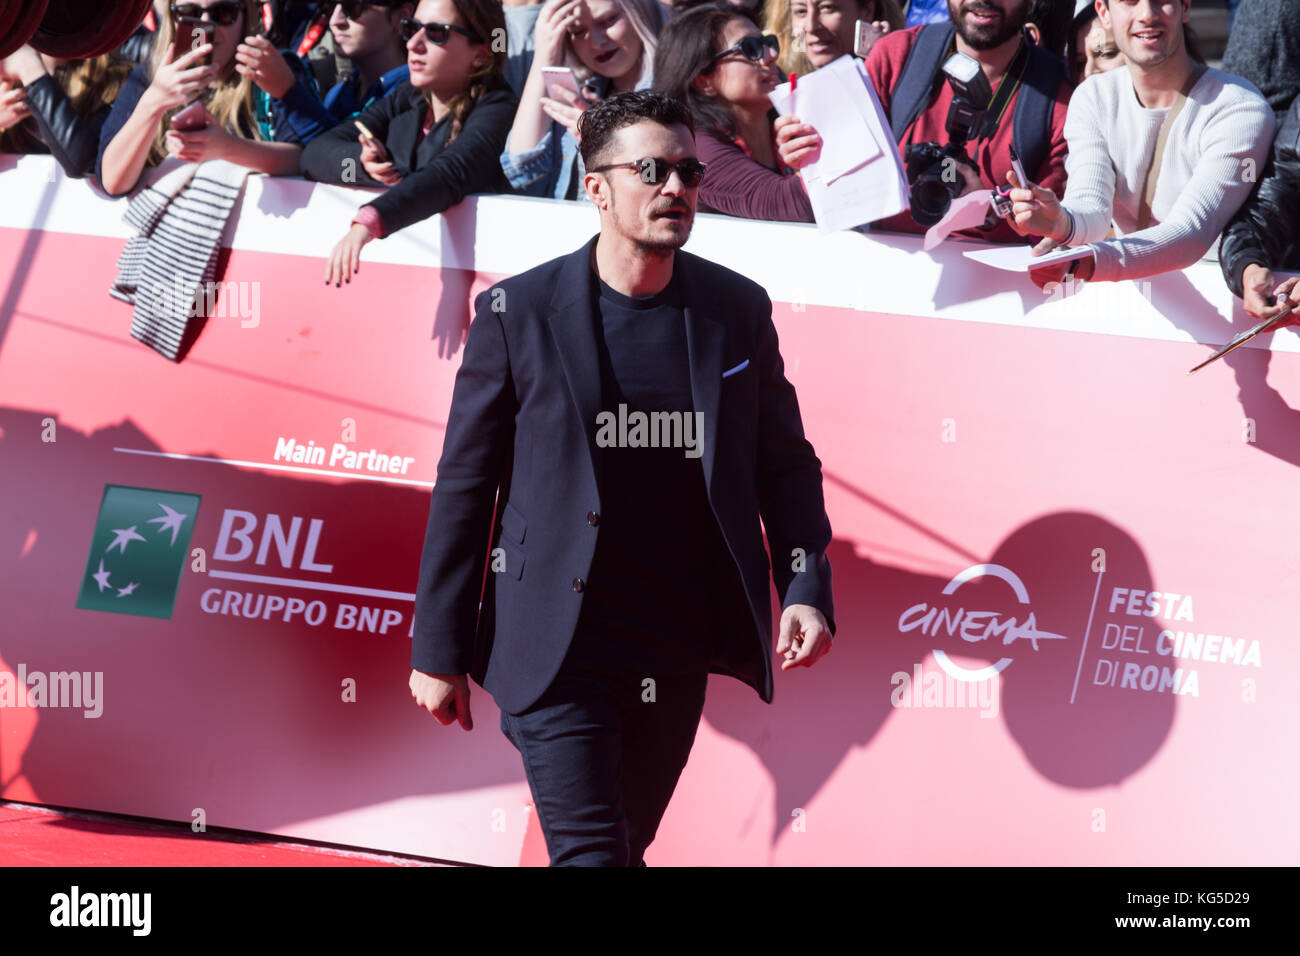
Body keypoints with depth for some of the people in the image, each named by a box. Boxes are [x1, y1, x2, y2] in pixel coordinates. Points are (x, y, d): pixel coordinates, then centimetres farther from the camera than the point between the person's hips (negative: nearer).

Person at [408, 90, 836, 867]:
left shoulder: (738, 309, 4)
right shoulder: (518, 313, -5)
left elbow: (785, 461, 10)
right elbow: (464, 485, -2)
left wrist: (806, 589, -5)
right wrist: (439, 650, -1)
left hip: (679, 657, 4)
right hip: (561, 655, -3)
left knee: (629, 844, 15)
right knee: (591, 854, -10)